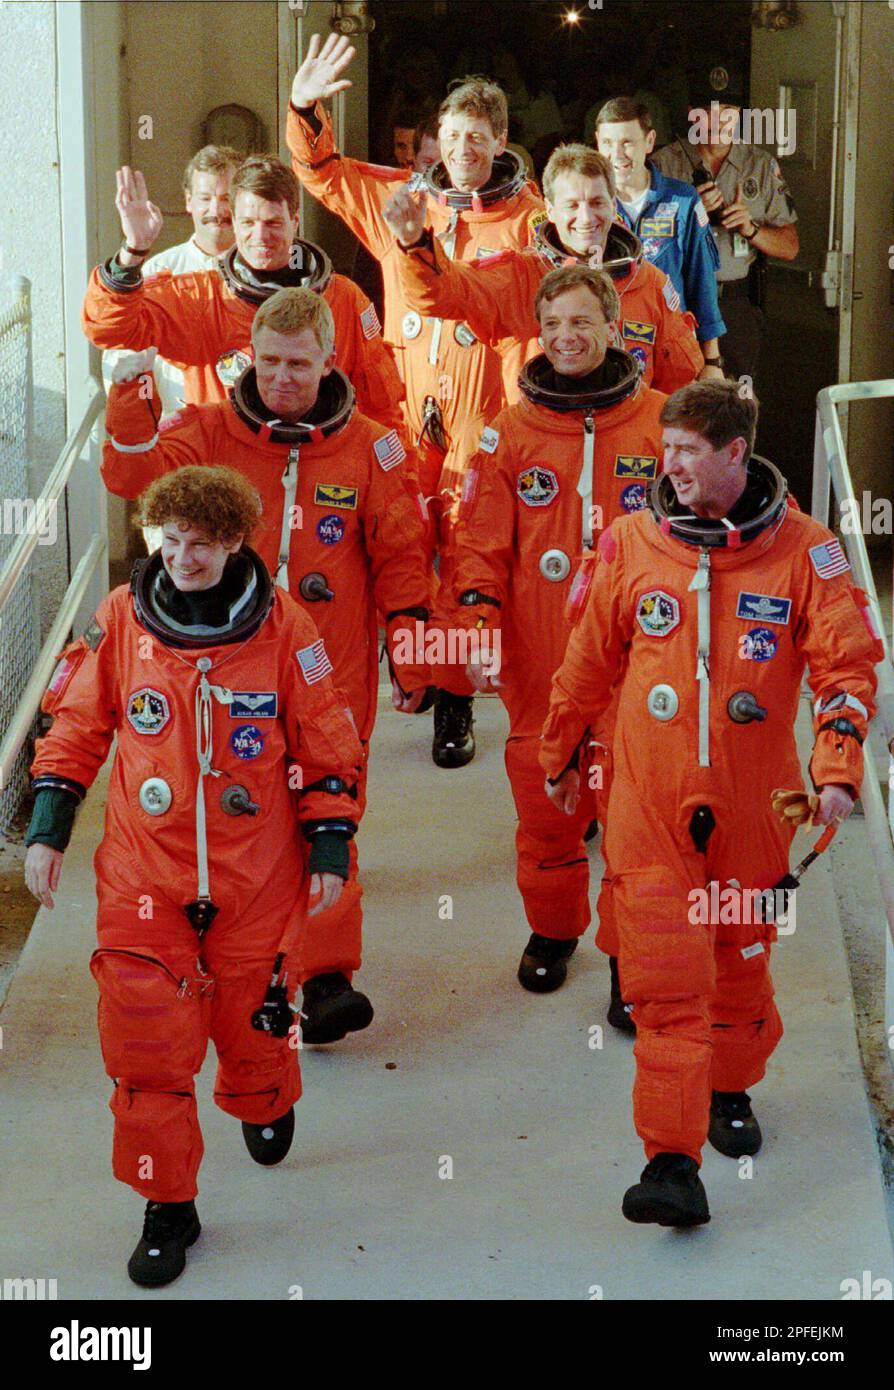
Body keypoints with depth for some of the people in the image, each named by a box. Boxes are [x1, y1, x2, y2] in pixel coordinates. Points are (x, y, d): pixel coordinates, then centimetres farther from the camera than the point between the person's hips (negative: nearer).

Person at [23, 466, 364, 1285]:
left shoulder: (283, 628, -7)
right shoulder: (121, 620, -4)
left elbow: (327, 745, 2)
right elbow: (76, 725, 6)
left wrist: (330, 844, 0)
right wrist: (47, 826, 3)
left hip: (257, 875, 0)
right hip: (144, 876, 1)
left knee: (252, 1018, 13)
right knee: (146, 1043, -3)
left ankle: (264, 1106, 49)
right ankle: (168, 1207, 12)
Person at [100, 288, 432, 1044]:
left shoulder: (369, 448, 3)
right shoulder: (212, 431, 4)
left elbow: (400, 555, 7)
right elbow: (136, 476, -10)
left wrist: (409, 652, 6)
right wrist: (132, 399, -24)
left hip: (330, 671, -1)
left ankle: (329, 975, -2)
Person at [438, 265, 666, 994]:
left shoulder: (661, 422, 2)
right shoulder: (510, 432, 6)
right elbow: (482, 544, 7)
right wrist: (478, 627, -5)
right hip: (539, 661, 2)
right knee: (543, 799, 9)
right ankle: (552, 928, 29)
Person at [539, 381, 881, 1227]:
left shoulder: (802, 550, -4)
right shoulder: (631, 544, 0)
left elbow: (847, 666, -3)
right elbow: (590, 660, 12)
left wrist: (837, 767, -16)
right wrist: (561, 755, 21)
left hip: (752, 800, 0)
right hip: (650, 800, 0)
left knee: (743, 955, 16)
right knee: (664, 978, -7)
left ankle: (731, 1089, 42)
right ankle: (671, 1160, -7)